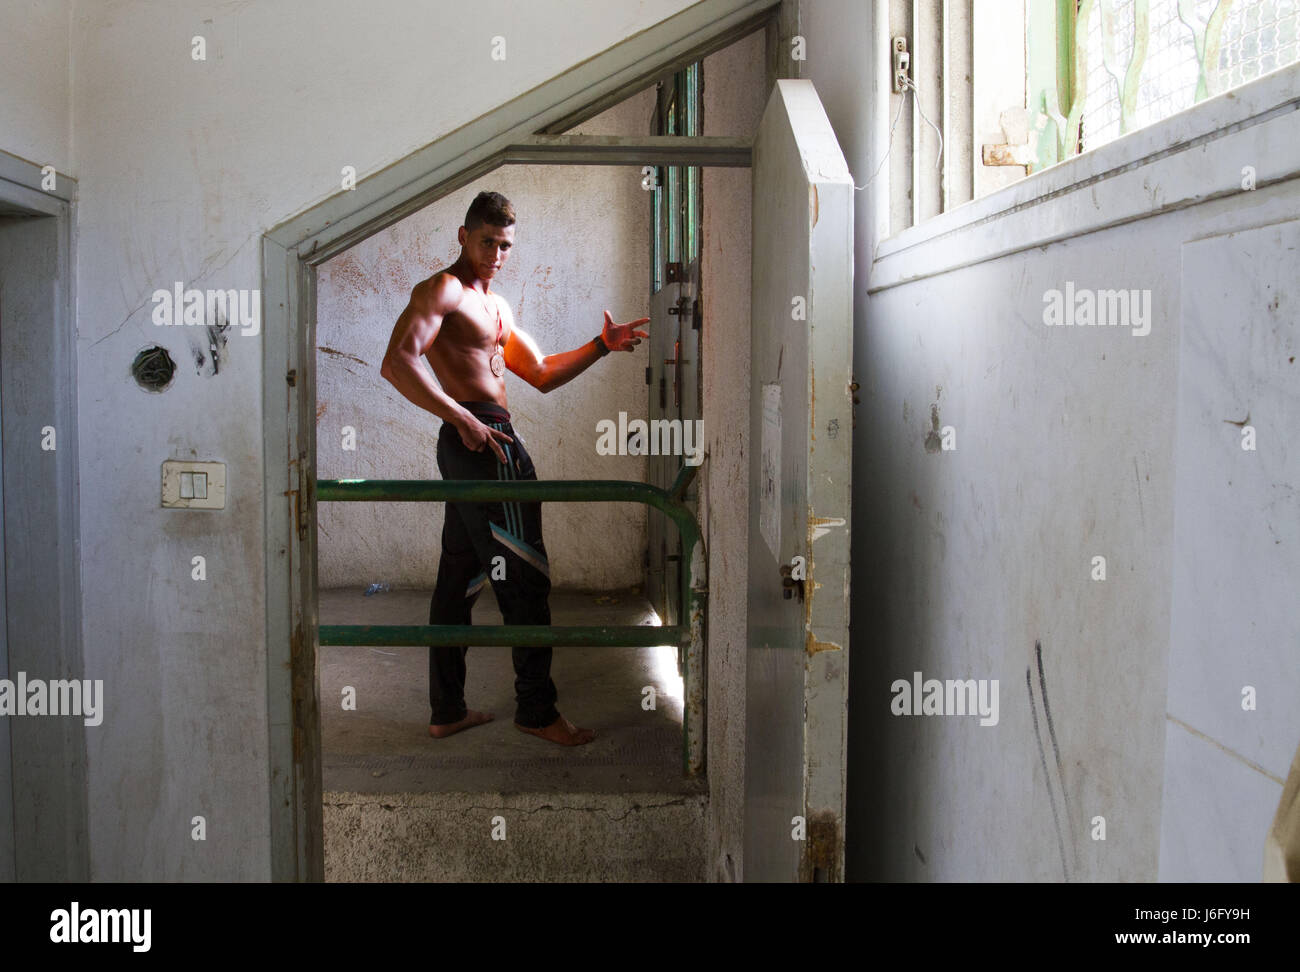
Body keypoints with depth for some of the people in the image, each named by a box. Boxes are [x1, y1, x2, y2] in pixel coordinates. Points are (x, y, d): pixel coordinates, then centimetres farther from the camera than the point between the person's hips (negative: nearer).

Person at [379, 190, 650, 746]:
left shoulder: (494, 305, 23)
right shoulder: (442, 289, -7)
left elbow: (542, 375, 25)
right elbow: (397, 363, -20)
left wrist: (601, 347, 13)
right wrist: (464, 420, -24)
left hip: (473, 446, 10)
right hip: (481, 440, -10)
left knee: (459, 576, 11)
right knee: (526, 577, -5)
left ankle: (447, 711, 19)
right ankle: (537, 710, 3)